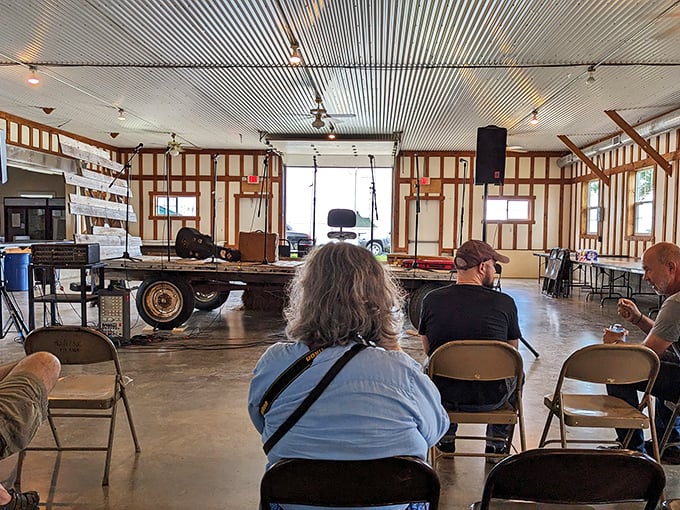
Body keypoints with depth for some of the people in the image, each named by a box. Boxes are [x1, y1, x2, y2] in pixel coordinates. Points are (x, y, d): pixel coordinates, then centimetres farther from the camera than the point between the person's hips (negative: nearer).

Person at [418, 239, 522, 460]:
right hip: (490, 397, -1)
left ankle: (445, 441, 43)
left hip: (442, 395, 2)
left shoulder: (431, 300, -8)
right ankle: (497, 446, 37)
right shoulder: (504, 303, -12)